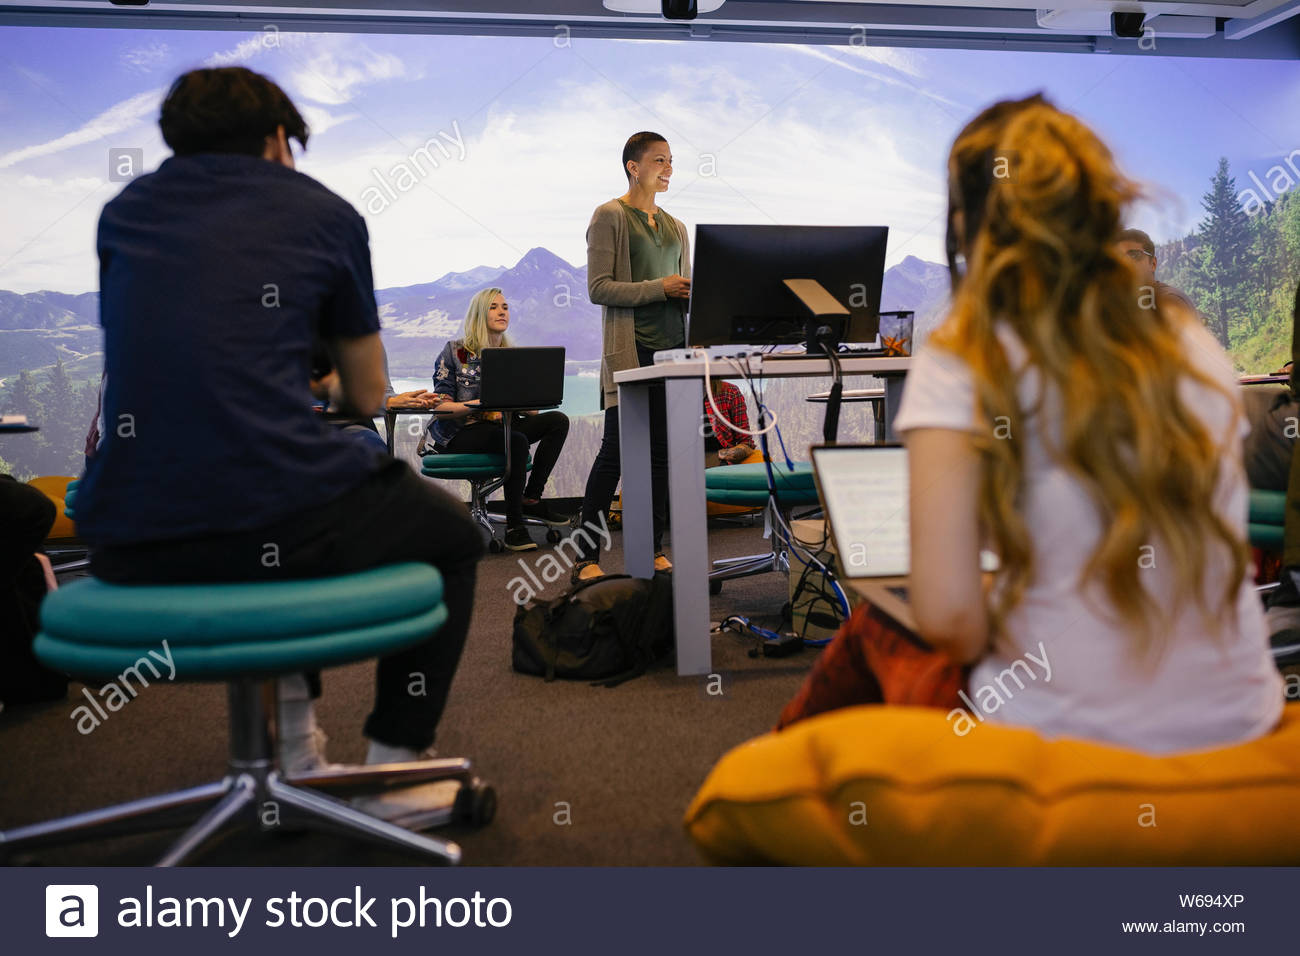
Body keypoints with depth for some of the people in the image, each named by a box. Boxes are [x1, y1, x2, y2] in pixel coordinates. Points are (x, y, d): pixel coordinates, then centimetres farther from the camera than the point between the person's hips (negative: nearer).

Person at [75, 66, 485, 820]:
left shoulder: (125, 211, 19)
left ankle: (294, 750, 39)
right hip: (272, 527, -5)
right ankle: (394, 767, 19)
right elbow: (369, 397, 15)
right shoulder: (323, 213, 8)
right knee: (452, 533, 24)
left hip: (126, 545, 5)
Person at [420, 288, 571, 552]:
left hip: (498, 427, 6)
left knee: (558, 420, -15)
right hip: (458, 434, -6)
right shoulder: (455, 351, -2)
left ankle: (532, 498, -14)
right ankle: (513, 525, -28)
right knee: (517, 440, -35)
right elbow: (441, 407, -8)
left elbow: (530, 409, 10)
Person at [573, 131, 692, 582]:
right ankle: (585, 557, 2)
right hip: (630, 350, -6)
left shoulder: (675, 227, 20)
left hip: (673, 348, 7)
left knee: (662, 453, 6)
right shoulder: (610, 216, -1)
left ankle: (654, 550, 15)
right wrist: (659, 288, -14)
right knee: (615, 452, -6)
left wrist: (692, 294, 0)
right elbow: (599, 288, -9)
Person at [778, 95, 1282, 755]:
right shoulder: (1197, 346, 2)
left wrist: (988, 638, 2)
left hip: (1063, 741, -5)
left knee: (872, 627, 23)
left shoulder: (959, 365, -14)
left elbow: (947, 613, -21)